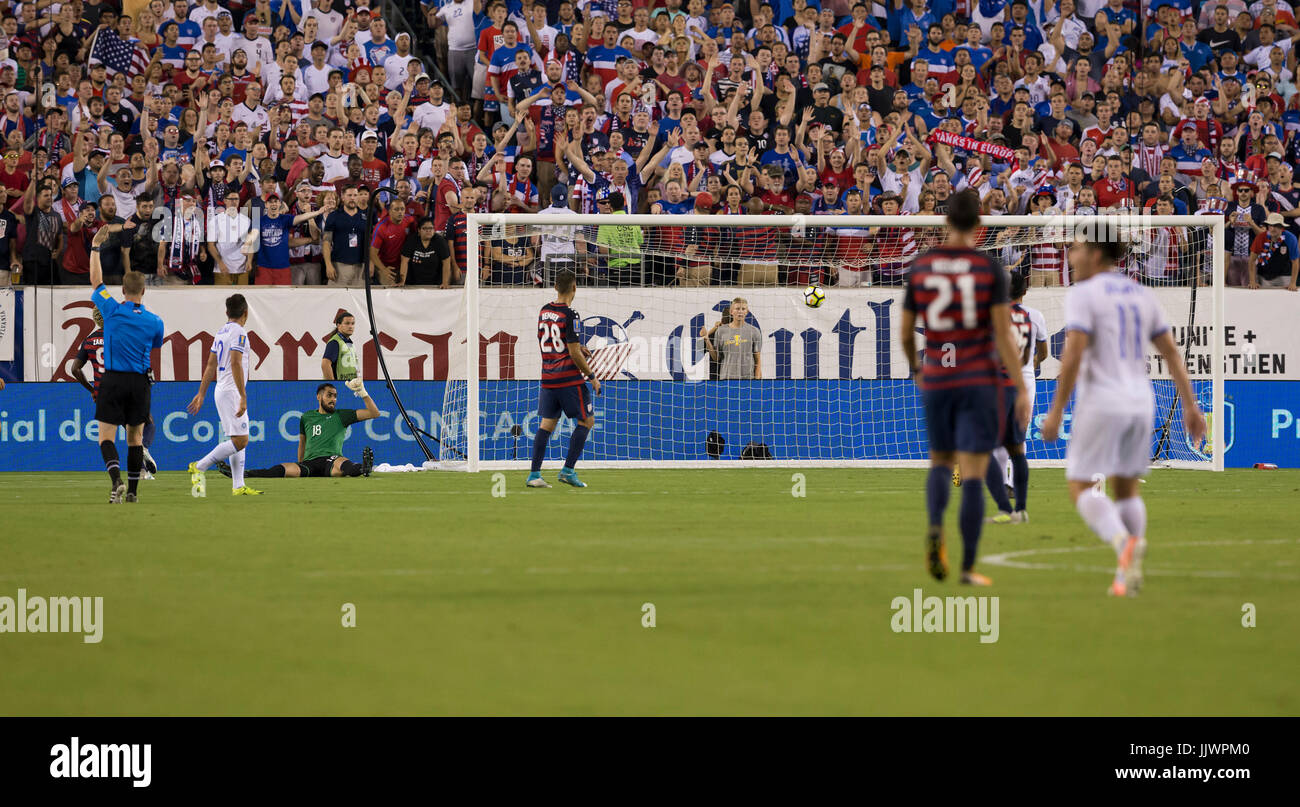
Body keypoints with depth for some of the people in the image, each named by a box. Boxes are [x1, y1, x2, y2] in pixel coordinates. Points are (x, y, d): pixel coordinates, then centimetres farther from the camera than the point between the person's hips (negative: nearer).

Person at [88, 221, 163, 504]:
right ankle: (132, 490, 12)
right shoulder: (154, 321, -3)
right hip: (140, 382, 3)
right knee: (135, 437, 12)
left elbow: (96, 281, 2)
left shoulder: (113, 311, -10)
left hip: (113, 380, -3)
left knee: (106, 436, -2)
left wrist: (96, 247, 10)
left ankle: (117, 480, -25)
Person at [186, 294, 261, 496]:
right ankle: (199, 467, -12)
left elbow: (211, 365, 18)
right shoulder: (239, 332, -11)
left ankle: (238, 486, 2)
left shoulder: (221, 332, 15)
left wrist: (201, 393, 22)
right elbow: (236, 364, -20)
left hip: (221, 391, 10)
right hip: (232, 392, -10)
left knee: (238, 440, 8)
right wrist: (243, 397, -23)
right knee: (240, 440, -12)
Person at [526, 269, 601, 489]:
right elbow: (574, 353, -16)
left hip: (548, 378, 7)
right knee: (586, 421, 6)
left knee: (547, 424, 9)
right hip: (569, 379, -7)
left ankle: (534, 474, 3)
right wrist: (591, 377, -6)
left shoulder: (544, 312, 7)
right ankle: (568, 470, -1)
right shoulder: (569, 315, -15)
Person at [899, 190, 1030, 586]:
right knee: (973, 474, 0)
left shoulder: (921, 267, 1)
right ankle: (969, 566, -4)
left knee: (941, 461, 21)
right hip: (981, 382, -2)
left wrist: (916, 368, 27)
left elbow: (905, 333, 7)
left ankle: (935, 524, -9)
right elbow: (1003, 334, -11)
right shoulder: (990, 268, -7)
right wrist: (1022, 390, -8)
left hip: (937, 381, 2)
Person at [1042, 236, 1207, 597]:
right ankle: (1128, 574, 10)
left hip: (1100, 404, -6)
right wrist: (1190, 407, 12)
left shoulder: (1083, 294, -9)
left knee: (1082, 489, -1)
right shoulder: (1143, 296, 12)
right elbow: (1172, 353, 10)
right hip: (1140, 403, 6)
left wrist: (1056, 411, -12)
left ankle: (1124, 543, -27)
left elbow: (1073, 355, -17)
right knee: (1126, 487, 18)